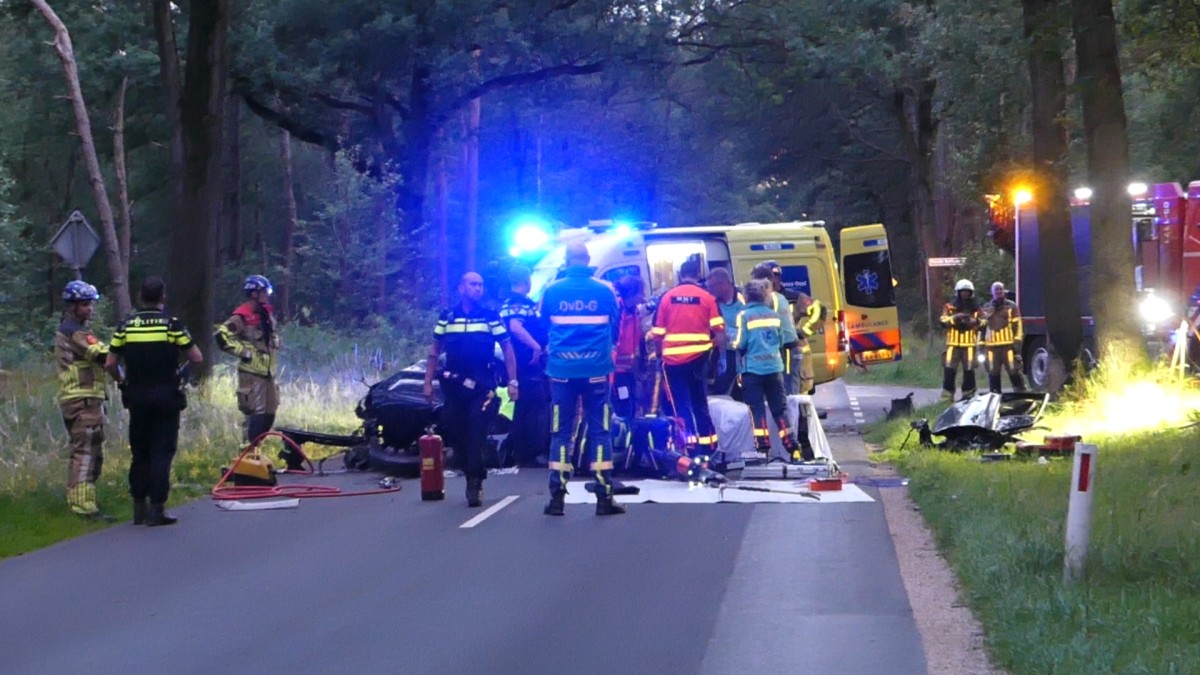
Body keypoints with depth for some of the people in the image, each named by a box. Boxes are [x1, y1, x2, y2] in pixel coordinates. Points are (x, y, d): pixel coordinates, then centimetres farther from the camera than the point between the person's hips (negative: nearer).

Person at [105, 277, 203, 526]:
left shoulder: (126, 325, 2)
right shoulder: (172, 324, -7)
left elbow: (111, 364, 2)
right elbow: (197, 358, -6)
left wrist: (123, 381, 20)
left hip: (137, 397, 3)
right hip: (166, 397, -3)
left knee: (139, 453, 13)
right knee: (162, 452, 0)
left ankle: (139, 507, 15)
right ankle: (156, 508, -5)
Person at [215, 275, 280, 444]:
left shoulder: (266, 314, 14)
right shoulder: (243, 316, -14)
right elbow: (222, 335, -23)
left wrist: (274, 347, 15)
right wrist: (244, 351, -18)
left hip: (267, 371, 9)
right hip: (252, 373, -9)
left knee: (269, 414, 12)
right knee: (255, 414, -10)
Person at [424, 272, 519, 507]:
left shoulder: (491, 317, 3)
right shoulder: (446, 318, 7)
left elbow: (507, 348, 4)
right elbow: (434, 351, 12)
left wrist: (513, 382, -2)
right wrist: (428, 382, 7)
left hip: (483, 385, -2)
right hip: (454, 384, 2)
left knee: (476, 435, -9)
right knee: (455, 433, 6)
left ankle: (474, 482, -5)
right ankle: (474, 474, 21)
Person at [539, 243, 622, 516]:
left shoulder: (552, 291, -2)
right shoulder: (604, 291, -2)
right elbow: (614, 326, 9)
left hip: (562, 369, 1)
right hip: (595, 368, -1)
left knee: (561, 432, 6)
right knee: (600, 430, 3)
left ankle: (557, 497, 2)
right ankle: (604, 497, 0)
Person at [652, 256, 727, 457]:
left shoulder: (666, 297, 4)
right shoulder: (707, 298, 1)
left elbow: (658, 334, 5)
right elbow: (718, 331, -4)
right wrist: (722, 358, 4)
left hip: (673, 359, -1)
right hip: (698, 358, 1)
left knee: (681, 405, 4)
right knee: (700, 403, 14)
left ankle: (690, 446, -5)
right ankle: (707, 446, 15)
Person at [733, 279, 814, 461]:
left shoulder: (744, 316, -8)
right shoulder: (774, 315, 5)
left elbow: (740, 344, -12)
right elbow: (781, 340, 12)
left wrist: (735, 344, 9)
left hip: (753, 369, -4)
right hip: (774, 367, 4)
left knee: (757, 410, 1)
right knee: (780, 408, 8)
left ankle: (763, 450, -6)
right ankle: (793, 449, 5)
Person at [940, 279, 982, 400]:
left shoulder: (976, 308, 12)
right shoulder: (949, 306, 9)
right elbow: (943, 321, -4)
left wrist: (975, 321, -17)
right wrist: (955, 318, -21)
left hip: (970, 343, 1)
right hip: (953, 343, -1)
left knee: (969, 370, 2)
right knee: (949, 370, -7)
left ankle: (968, 395, 12)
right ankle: (947, 395, -4)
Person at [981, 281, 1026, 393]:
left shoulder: (1011, 306, 5)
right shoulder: (986, 308, 15)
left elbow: (1017, 325, 1)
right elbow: (982, 327, 18)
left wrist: (1017, 342, -8)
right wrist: (981, 345, 12)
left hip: (1009, 345, -3)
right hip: (991, 346, 3)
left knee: (1014, 371, -5)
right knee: (993, 373, 4)